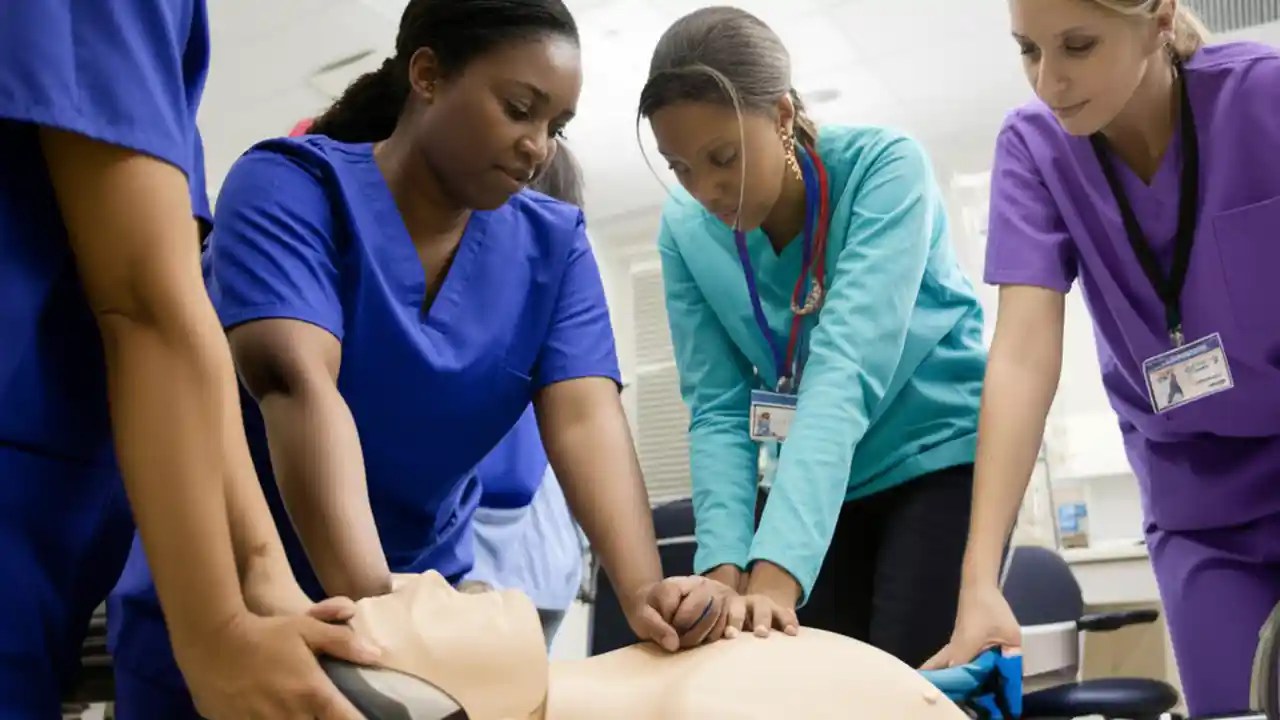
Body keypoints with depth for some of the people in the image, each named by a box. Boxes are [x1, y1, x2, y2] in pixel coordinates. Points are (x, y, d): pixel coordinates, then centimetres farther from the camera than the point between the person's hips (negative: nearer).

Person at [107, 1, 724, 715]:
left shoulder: (553, 243, -4)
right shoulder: (292, 186, -16)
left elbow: (585, 415, -17)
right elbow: (298, 385, -30)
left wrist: (646, 590, -33)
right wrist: (373, 610, -42)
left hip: (420, 589, 3)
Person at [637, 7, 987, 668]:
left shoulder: (885, 168, -23)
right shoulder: (686, 230, -11)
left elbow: (845, 370, -33)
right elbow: (718, 410, -12)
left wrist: (777, 571, -41)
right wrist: (726, 570, -26)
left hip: (939, 458, -3)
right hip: (819, 484, 4)